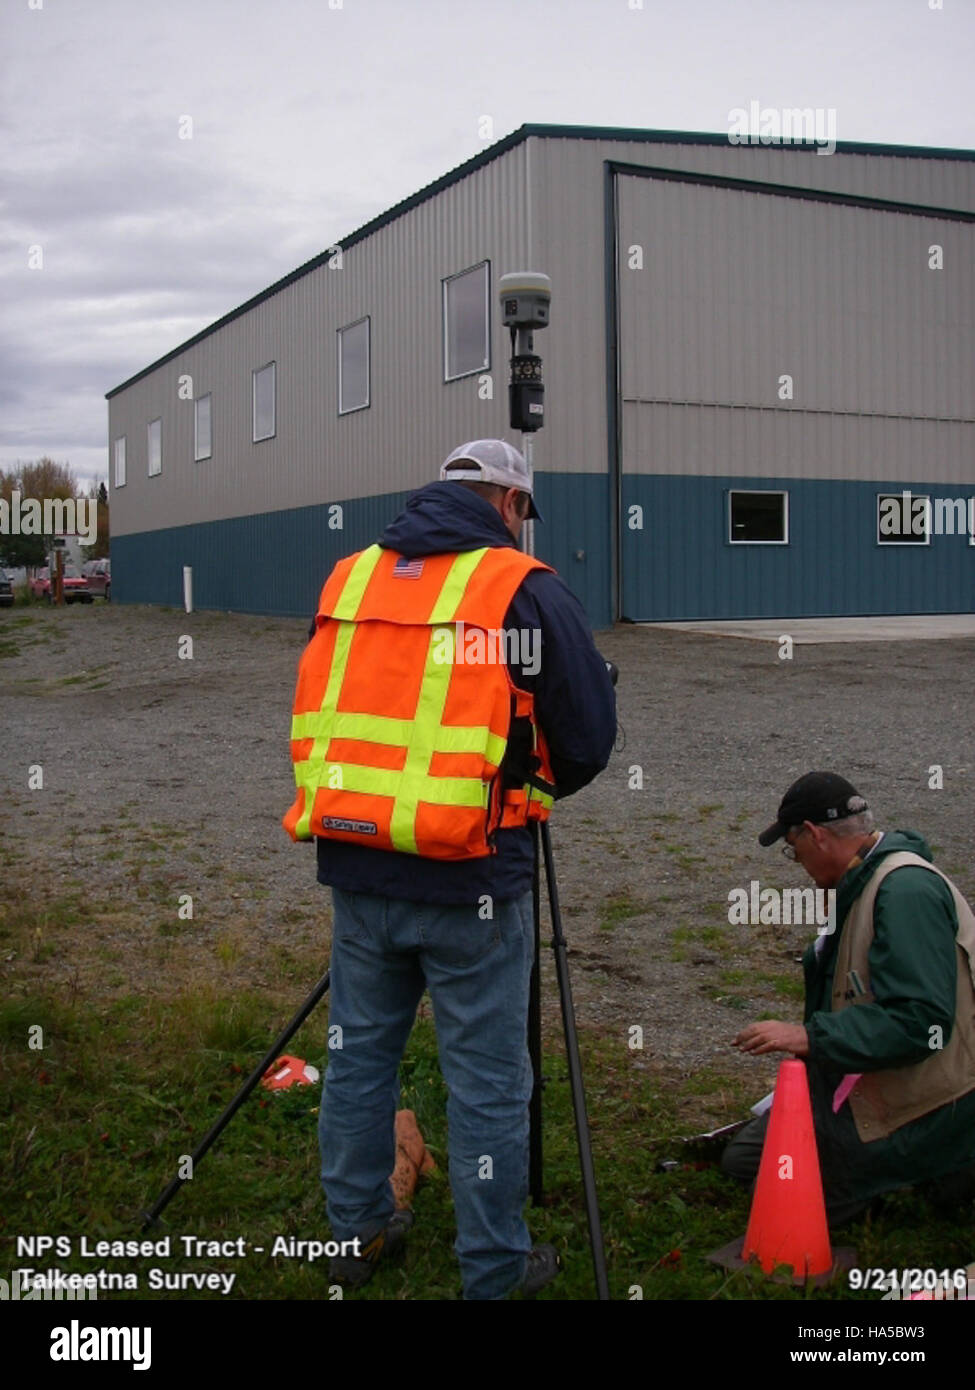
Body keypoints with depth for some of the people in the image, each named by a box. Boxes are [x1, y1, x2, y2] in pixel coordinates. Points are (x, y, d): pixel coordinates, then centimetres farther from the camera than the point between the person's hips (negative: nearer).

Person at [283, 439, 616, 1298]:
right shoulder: (524, 589, -6)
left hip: (355, 863, 5)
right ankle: (495, 1272, 19)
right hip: (470, 874, -5)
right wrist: (537, 788, 16)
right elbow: (591, 736, -3)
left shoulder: (349, 576, 10)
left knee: (360, 1050, 18)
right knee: (487, 1076, 6)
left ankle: (357, 1235, 33)